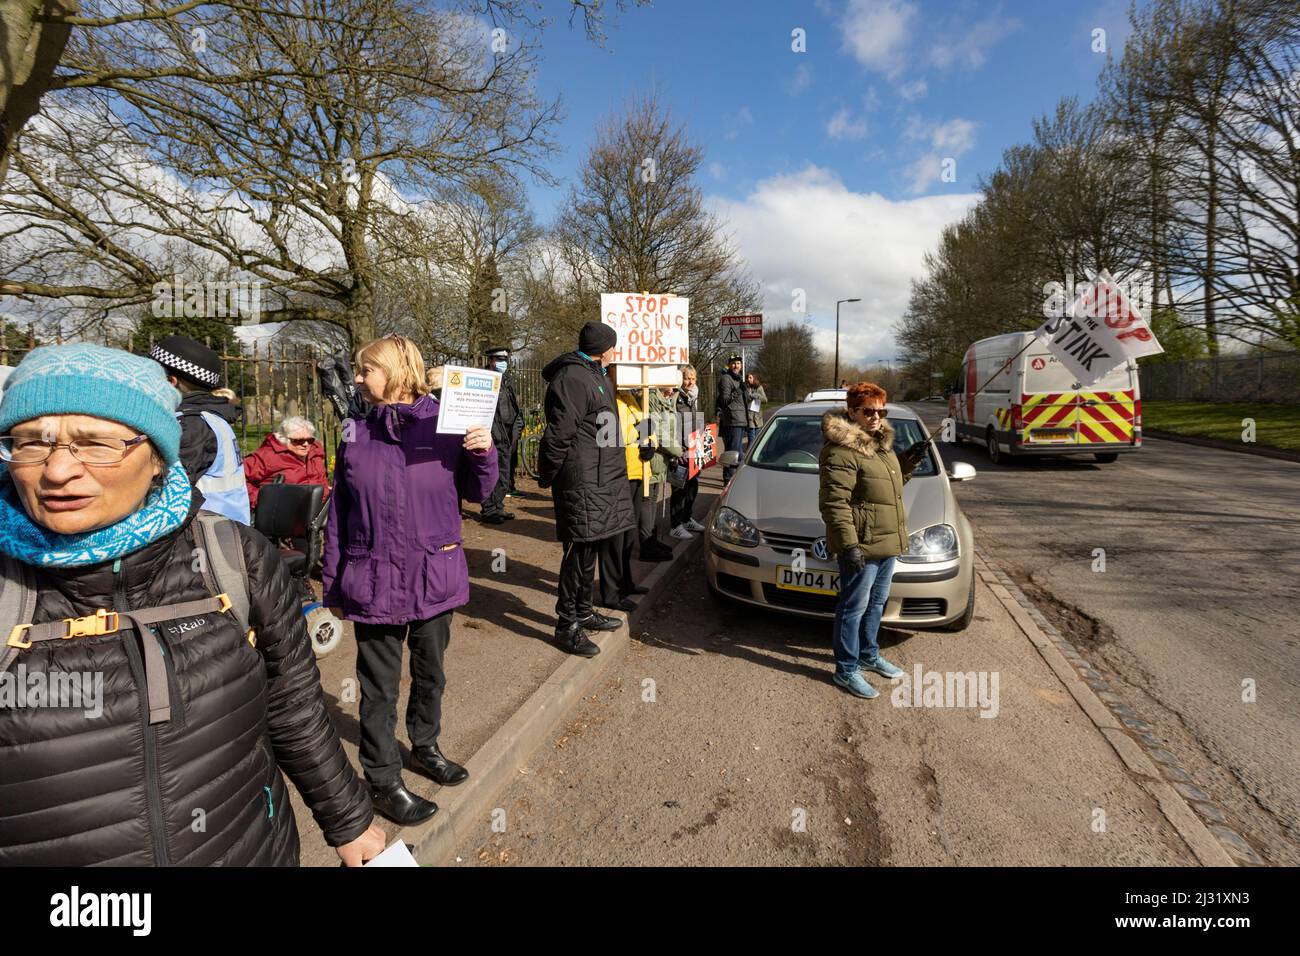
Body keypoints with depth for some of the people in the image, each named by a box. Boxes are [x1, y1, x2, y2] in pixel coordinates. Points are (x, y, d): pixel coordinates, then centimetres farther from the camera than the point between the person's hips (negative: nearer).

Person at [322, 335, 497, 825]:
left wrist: (484, 453, -19)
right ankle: (383, 780, 28)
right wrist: (331, 580, 7)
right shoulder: (356, 432, 1)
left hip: (435, 575, 0)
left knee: (430, 670, 18)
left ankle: (425, 745, 43)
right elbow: (338, 511, 5)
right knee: (379, 683, 10)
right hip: (374, 579, 0)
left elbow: (477, 493, 1)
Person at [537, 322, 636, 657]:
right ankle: (567, 626, 5)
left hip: (603, 479, 10)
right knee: (579, 550, -5)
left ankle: (583, 612, 30)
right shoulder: (572, 379, -15)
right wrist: (547, 477, -11)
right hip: (582, 482, -10)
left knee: (590, 547, 17)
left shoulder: (594, 375, 20)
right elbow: (558, 434, -18)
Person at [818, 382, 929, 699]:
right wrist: (848, 544, -27)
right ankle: (846, 670, 15)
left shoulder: (881, 443, 13)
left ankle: (869, 655, 41)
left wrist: (908, 461, 9)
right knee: (854, 607, 2)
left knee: (876, 603, 22)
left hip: (887, 542, 10)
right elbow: (834, 502, -23)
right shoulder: (842, 450, -18)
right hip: (861, 545, -10)